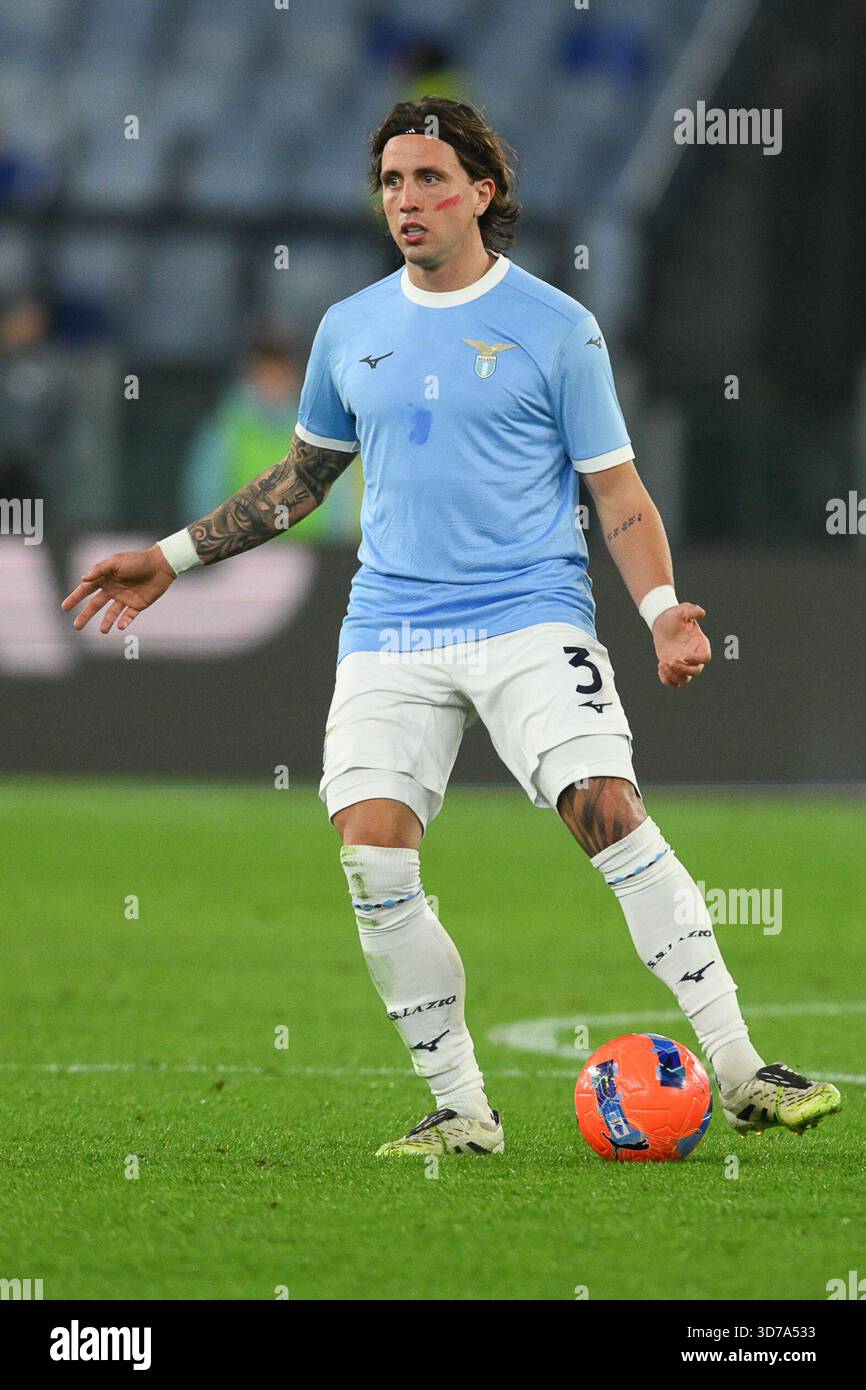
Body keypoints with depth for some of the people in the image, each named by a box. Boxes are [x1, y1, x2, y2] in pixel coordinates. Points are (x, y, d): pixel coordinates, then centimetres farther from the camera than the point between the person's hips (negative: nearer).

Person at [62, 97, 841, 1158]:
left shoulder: (555, 328, 1)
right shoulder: (350, 331, 12)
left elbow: (618, 493, 3)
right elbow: (304, 474, 26)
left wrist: (661, 609, -14)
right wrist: (171, 558, 24)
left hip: (531, 619, -4)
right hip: (390, 633, 4)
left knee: (608, 811, -22)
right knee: (371, 861, -11)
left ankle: (739, 1073, -18)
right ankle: (461, 1110, 2)